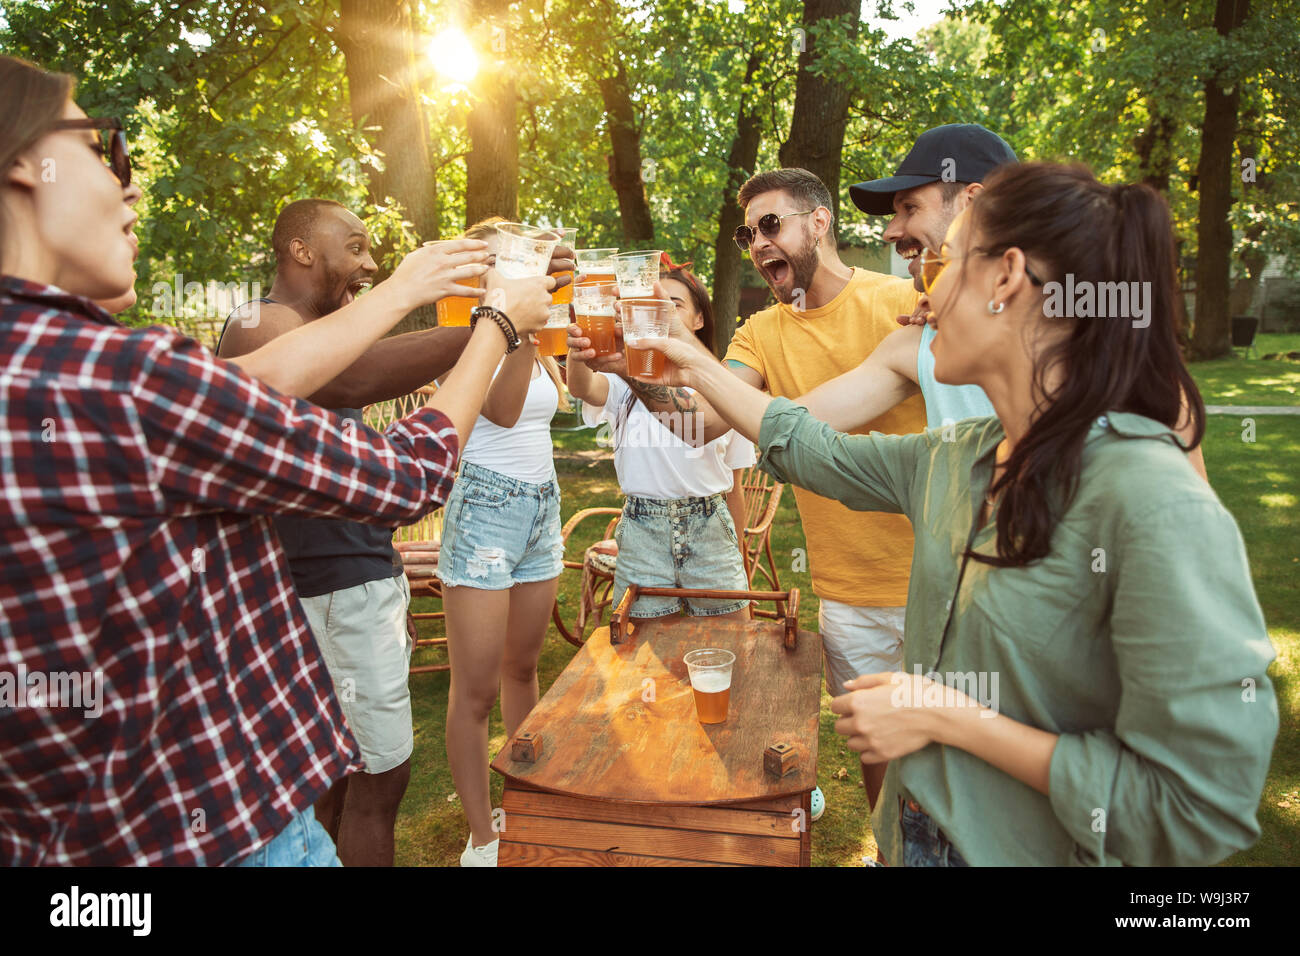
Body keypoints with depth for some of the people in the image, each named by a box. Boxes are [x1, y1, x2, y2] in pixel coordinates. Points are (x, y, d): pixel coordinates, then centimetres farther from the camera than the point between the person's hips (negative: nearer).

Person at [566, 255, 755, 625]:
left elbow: (734, 486, 9)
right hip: (642, 534, -1)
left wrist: (738, 555, 14)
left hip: (710, 529, 1)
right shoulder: (627, 377, -1)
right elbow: (584, 388, -26)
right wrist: (578, 354, -48)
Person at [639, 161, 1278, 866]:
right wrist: (699, 369, 17)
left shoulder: (1153, 503, -27)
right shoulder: (956, 458, -4)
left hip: (1033, 850, -6)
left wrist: (947, 716, -22)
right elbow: (811, 449, 11)